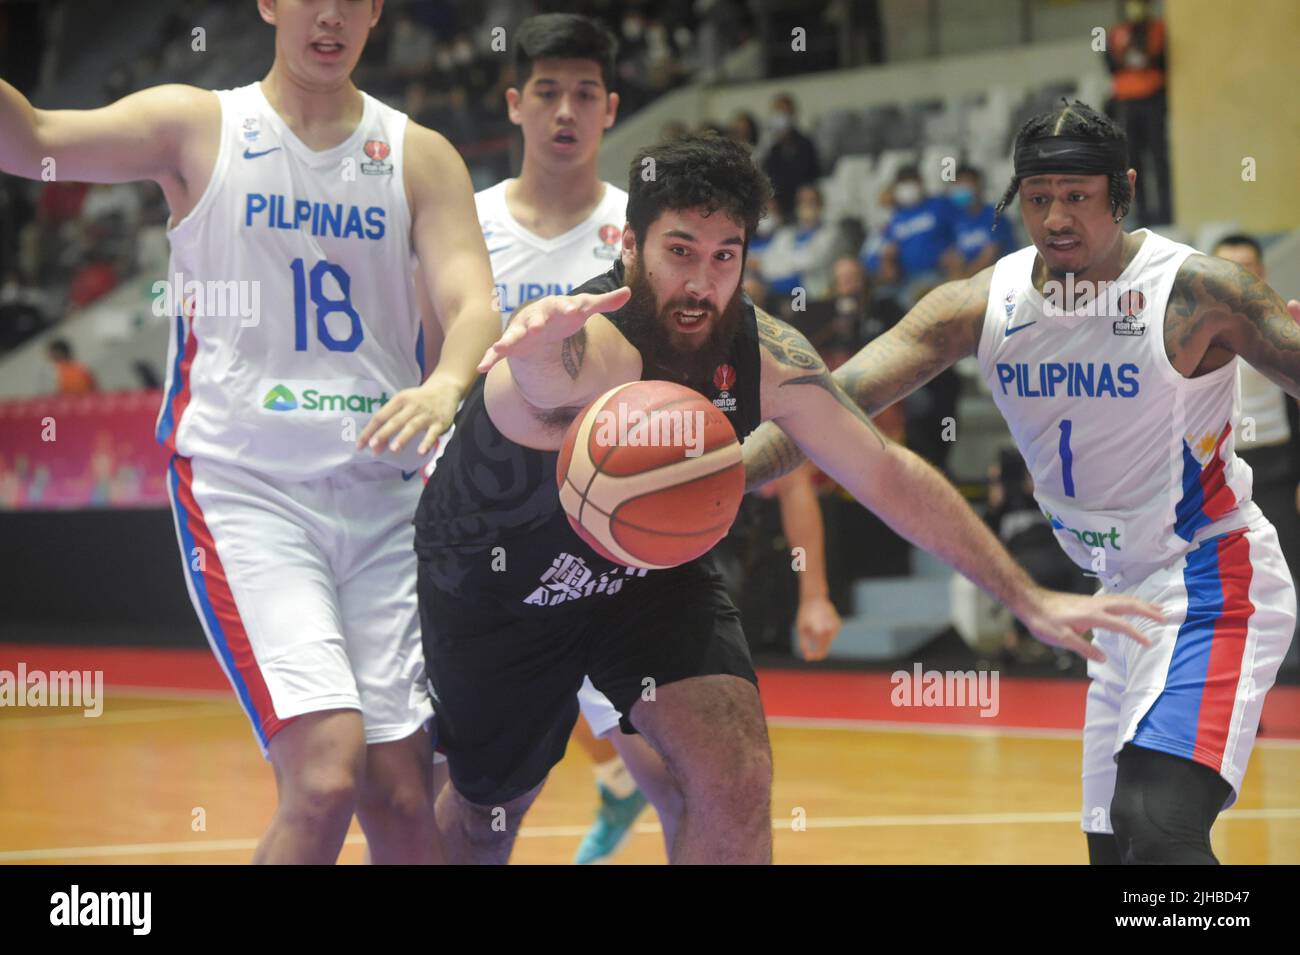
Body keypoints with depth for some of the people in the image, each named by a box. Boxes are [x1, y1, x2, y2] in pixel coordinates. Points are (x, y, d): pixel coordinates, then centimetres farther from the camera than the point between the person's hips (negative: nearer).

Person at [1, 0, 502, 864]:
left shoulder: (420, 158, 9)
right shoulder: (197, 127, 3)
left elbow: (473, 303, -5)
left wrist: (446, 385, -28)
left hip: (381, 497, 3)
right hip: (242, 488, -3)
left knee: (401, 797, 2)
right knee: (327, 771, -19)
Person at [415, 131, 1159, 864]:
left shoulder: (765, 356, -23)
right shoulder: (592, 346, -41)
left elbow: (887, 475, -10)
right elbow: (548, 380, -68)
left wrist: (1028, 599, -11)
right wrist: (543, 343, -94)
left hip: (647, 569, 3)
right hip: (494, 582, -3)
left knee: (736, 779, -17)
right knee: (486, 814, 17)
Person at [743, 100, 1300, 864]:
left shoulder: (1196, 293, -17)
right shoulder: (982, 306, -3)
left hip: (1209, 582, -7)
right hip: (1122, 593, 7)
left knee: (1159, 832, -24)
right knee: (1113, 841, 11)